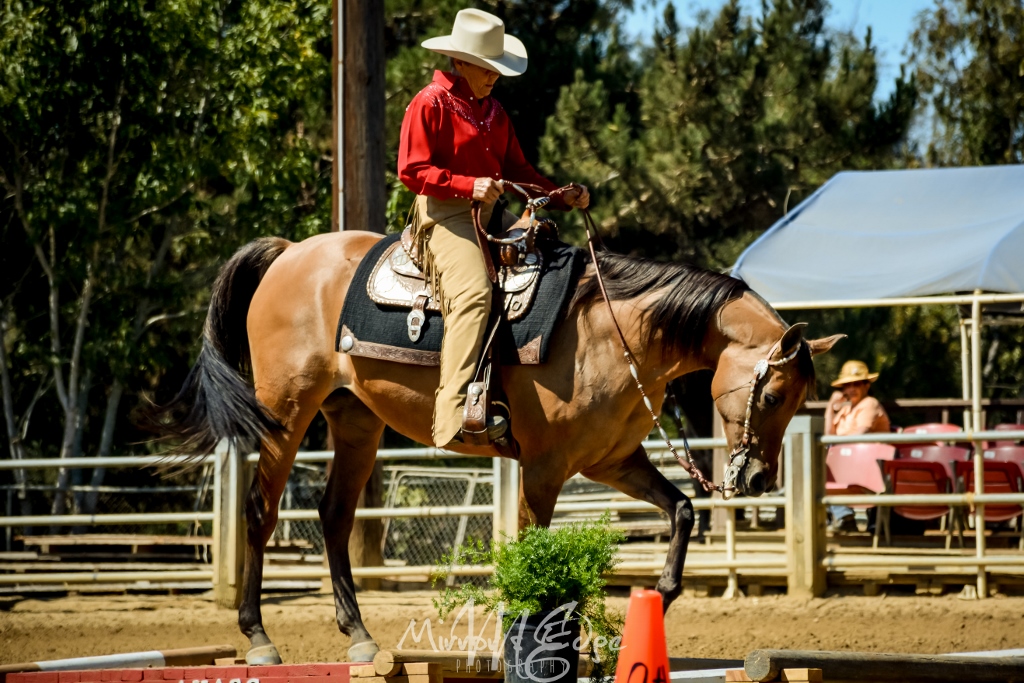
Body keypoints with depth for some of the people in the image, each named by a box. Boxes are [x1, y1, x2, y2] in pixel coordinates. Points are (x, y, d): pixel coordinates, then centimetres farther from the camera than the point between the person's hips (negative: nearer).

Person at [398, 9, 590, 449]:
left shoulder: (492, 111, 21)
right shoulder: (430, 104, -4)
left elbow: (517, 170, 20)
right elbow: (412, 171, -11)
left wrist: (562, 197, 4)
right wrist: (469, 185, -22)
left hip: (489, 215, 9)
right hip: (445, 214, -9)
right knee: (472, 291, -31)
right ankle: (456, 412, -39)